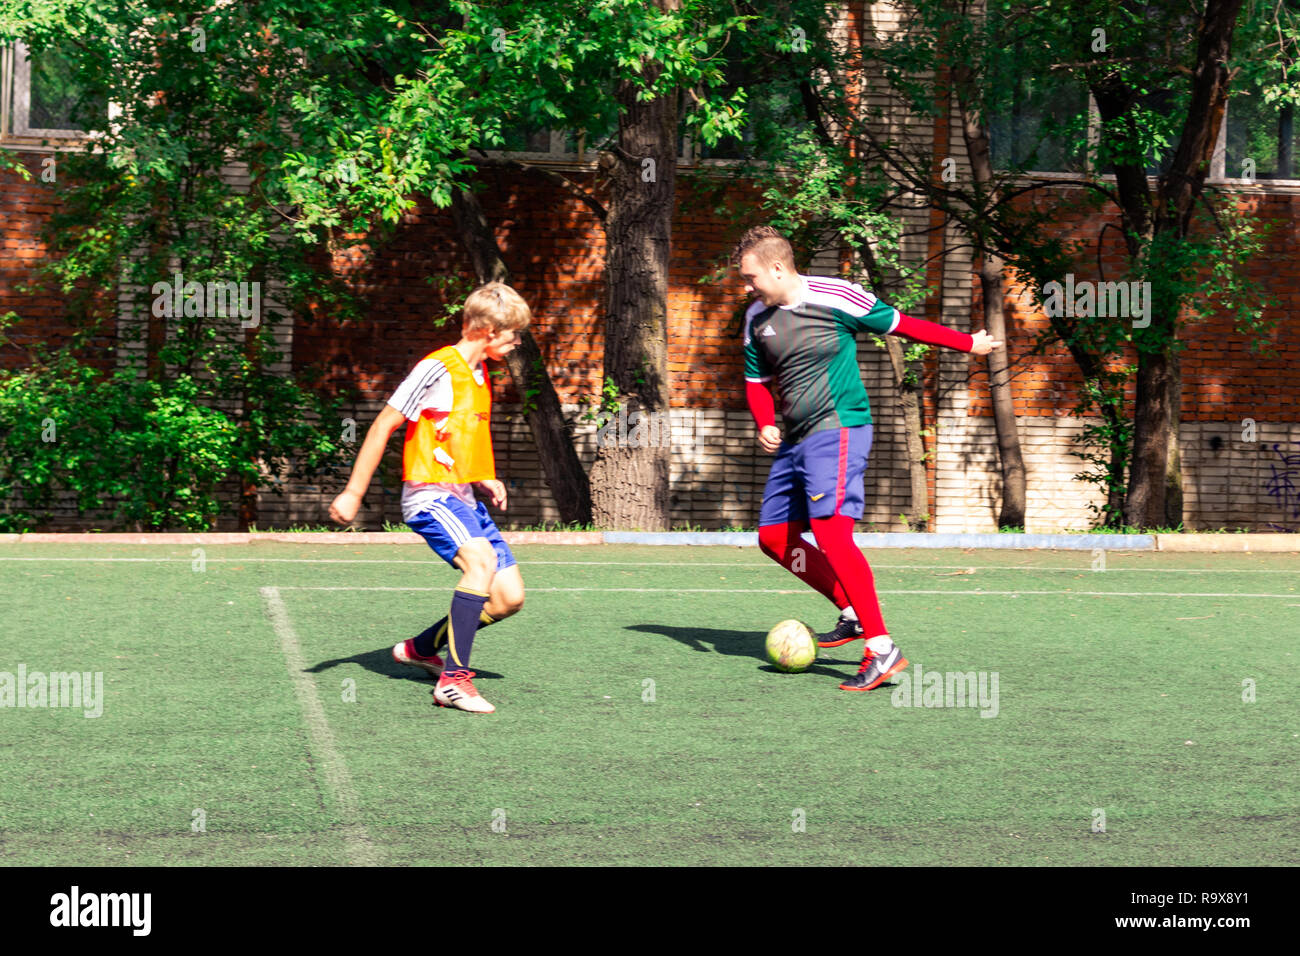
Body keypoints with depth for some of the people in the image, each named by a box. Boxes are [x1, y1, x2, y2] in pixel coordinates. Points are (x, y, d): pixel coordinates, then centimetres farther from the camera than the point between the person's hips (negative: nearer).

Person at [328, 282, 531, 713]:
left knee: (510, 597, 2)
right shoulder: (437, 368, -12)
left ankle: (420, 648, 21)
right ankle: (453, 679, -32)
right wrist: (353, 493, -11)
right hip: (430, 495, -9)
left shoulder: (481, 373, 15)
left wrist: (485, 479, 15)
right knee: (481, 560, -33)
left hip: (465, 500, 9)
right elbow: (384, 426, -10)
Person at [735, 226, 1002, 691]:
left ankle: (882, 649, -23)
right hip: (795, 440, 8)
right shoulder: (757, 318, 10)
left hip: (838, 428, -8)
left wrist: (968, 343, 11)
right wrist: (765, 425, 1)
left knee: (830, 531, -22)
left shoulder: (835, 297, -10)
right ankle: (854, 613, 18)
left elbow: (900, 324, 2)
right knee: (773, 536, 7)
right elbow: (757, 381, 21)